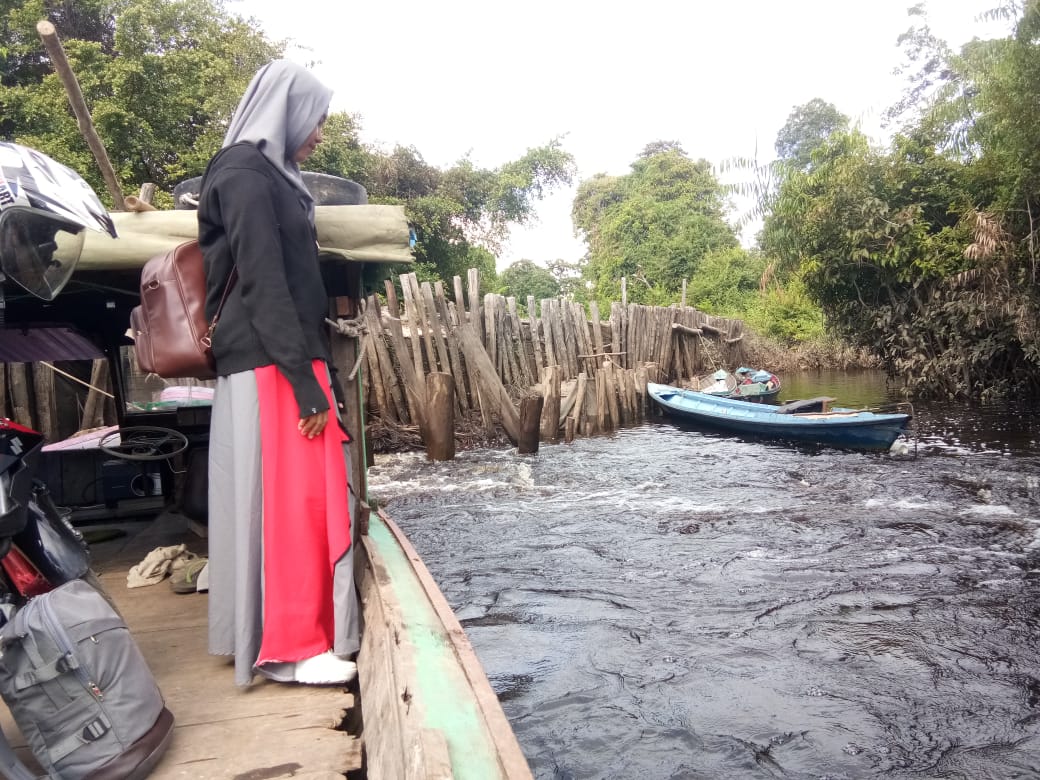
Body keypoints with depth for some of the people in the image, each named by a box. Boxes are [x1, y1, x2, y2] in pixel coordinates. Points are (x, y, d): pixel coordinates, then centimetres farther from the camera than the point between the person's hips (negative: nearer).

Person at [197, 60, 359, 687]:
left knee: (304, 495, 13)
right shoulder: (245, 174, -9)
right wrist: (305, 384, -20)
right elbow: (262, 284, -17)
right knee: (288, 498, -5)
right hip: (272, 365, -10)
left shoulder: (270, 175, 20)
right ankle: (287, 646, 7)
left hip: (285, 360, 10)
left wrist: (318, 373, 17)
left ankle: (289, 632, 24)